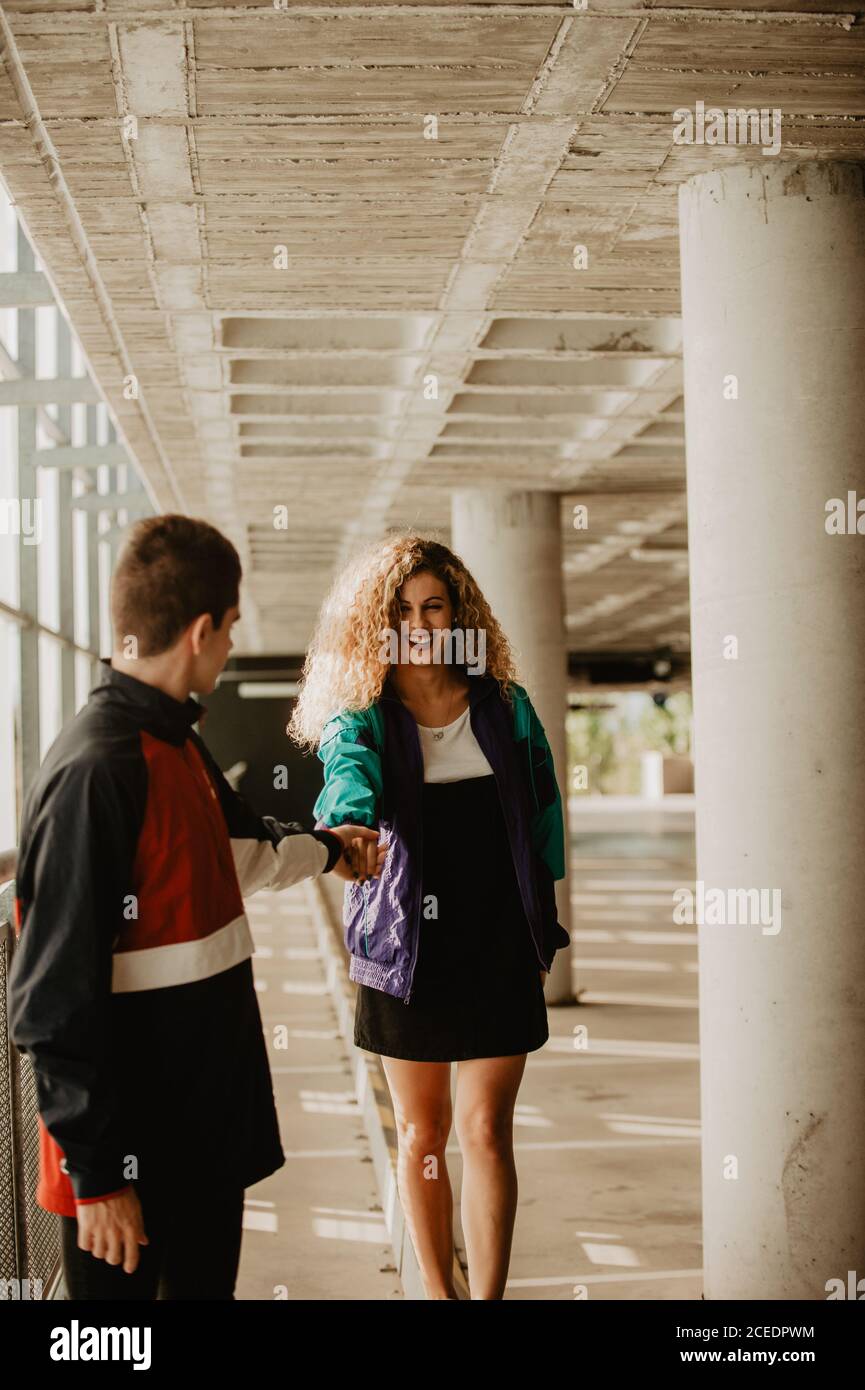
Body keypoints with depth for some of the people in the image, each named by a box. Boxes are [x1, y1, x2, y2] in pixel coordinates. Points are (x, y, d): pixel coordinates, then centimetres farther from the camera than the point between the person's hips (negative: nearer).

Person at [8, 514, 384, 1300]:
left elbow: (239, 846, 30)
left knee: (207, 1283, 20)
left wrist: (325, 848, 47)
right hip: (133, 1154, -9)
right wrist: (97, 1171, -20)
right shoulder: (96, 771, -23)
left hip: (210, 1125, 9)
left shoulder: (178, 742, 8)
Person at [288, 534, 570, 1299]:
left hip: (499, 944, 0)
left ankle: (489, 1295, 7)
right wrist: (346, 828, -49)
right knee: (421, 1133, 10)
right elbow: (349, 775, -26)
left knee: (485, 1130, -1)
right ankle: (438, 1290, 24)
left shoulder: (506, 707, 3)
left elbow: (544, 815, 9)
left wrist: (542, 930, 7)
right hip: (408, 944, 0)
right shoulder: (362, 718, -3)